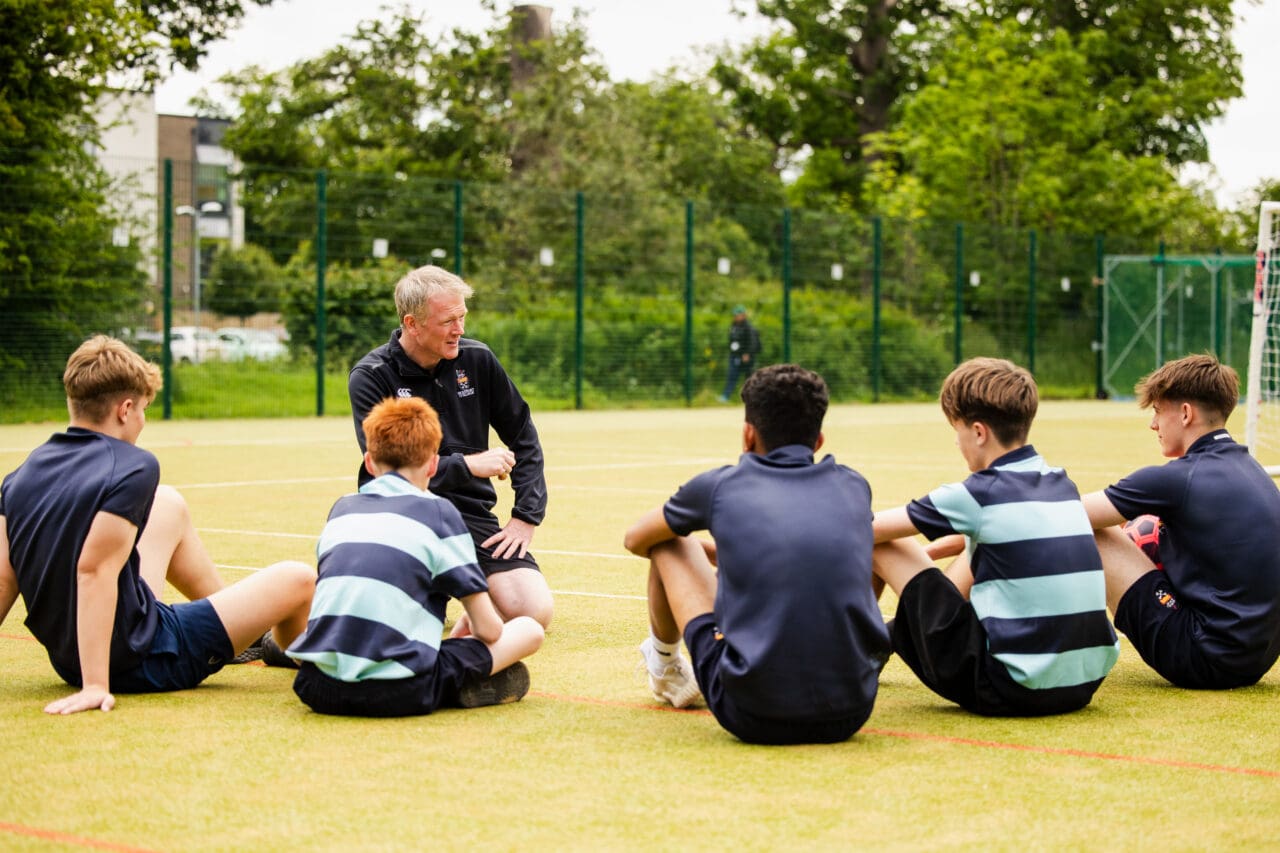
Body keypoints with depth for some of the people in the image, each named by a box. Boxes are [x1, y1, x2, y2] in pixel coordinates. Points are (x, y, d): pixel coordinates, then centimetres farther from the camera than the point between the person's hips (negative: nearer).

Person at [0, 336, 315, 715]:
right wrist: (95, 686, -33)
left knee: (169, 505, 25)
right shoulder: (133, 468, -20)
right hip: (142, 662, -8)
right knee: (297, 580, 3)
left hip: (66, 657, 8)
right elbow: (94, 569, -31)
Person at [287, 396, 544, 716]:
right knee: (529, 629, 11)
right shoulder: (439, 513, 4)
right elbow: (488, 630, 4)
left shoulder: (342, 508, 18)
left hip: (319, 689, 3)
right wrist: (471, 624, 26)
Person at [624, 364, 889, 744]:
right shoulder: (854, 486, 11)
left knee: (670, 545, 19)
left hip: (752, 716, -3)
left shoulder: (719, 486, 3)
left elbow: (635, 539, 24)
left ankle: (664, 667, 45)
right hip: (851, 716, 3)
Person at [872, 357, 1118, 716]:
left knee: (880, 545, 4)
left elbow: (866, 527, 0)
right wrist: (927, 552, 37)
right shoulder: (1063, 484, 11)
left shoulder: (978, 494, -9)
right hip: (1085, 685, 7)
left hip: (1009, 692, -7)